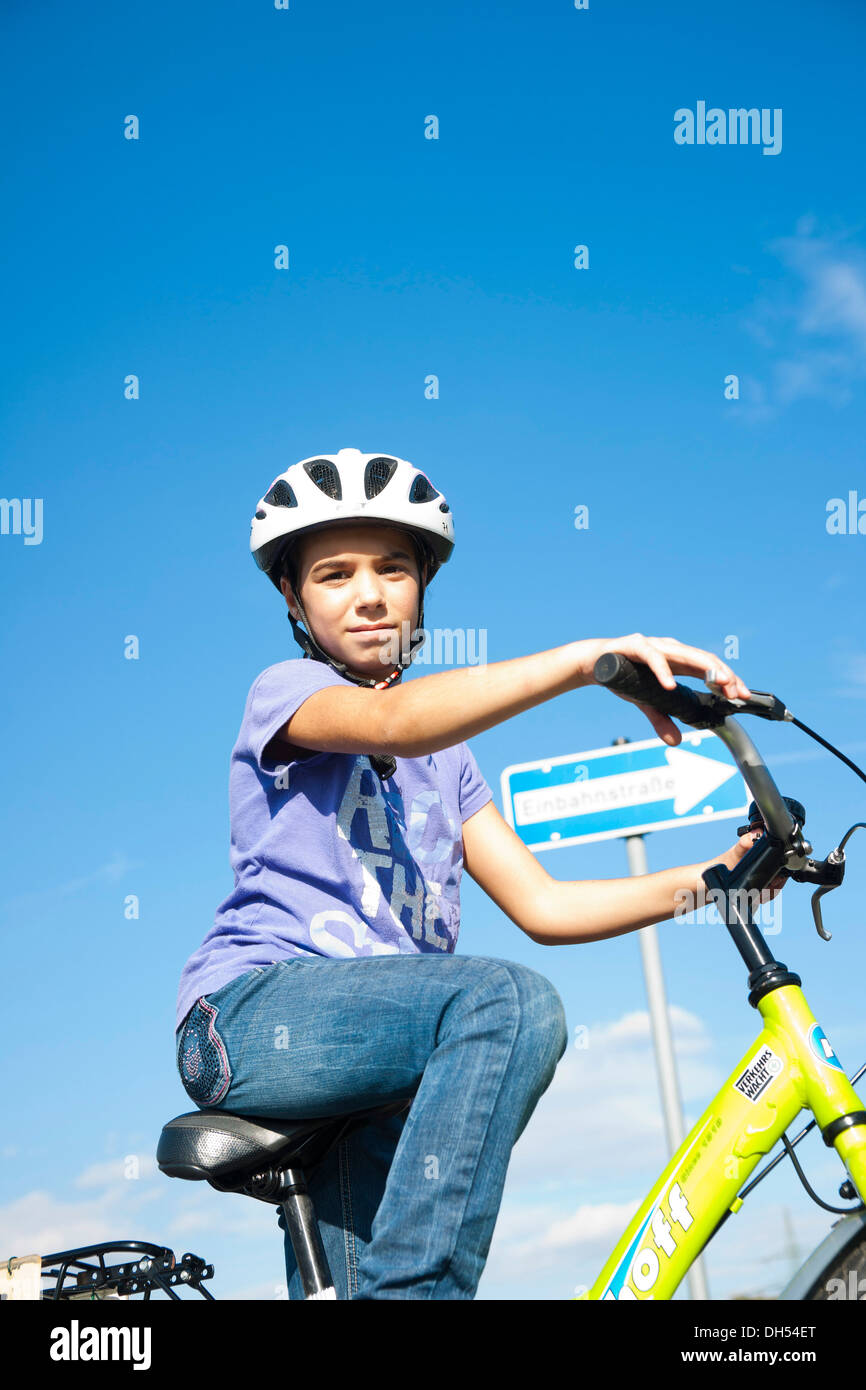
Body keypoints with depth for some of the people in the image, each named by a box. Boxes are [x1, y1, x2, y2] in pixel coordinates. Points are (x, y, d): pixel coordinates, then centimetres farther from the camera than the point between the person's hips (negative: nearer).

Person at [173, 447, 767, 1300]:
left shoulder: (445, 760, 23)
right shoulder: (285, 689, 3)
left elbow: (542, 906, 13)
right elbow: (393, 722, -22)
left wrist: (713, 879, 0)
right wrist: (586, 658, -33)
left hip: (368, 1050, 7)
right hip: (254, 1014, -6)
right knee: (510, 1001, -28)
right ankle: (412, 1288, -30)